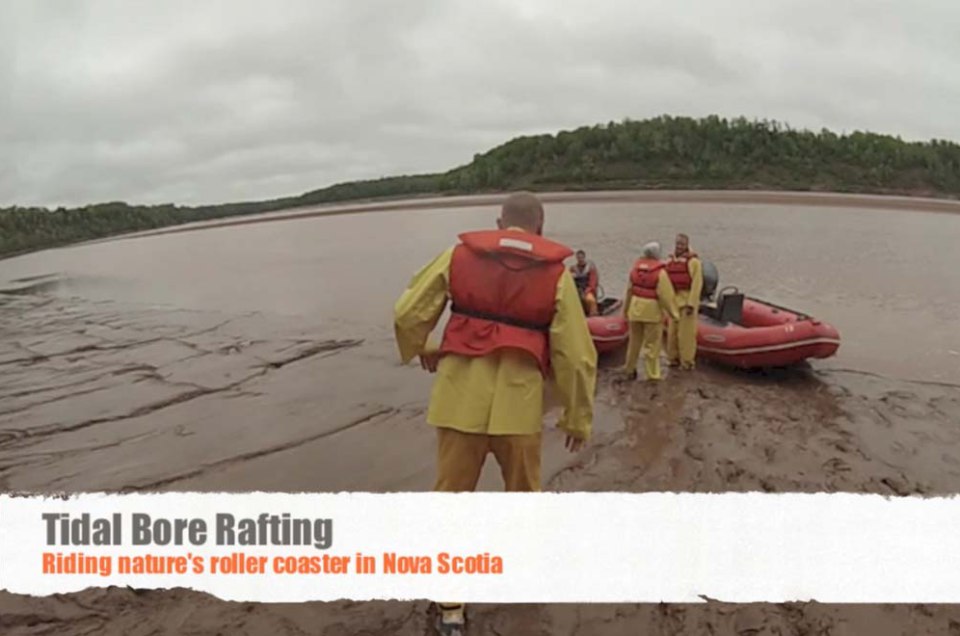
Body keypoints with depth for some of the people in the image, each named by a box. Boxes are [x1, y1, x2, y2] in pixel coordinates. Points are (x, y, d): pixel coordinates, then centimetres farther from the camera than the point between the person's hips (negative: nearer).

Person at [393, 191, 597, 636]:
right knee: (522, 494, 23)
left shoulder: (458, 256, 2)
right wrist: (578, 417, 8)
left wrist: (421, 351, 21)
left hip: (460, 397, 0)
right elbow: (574, 354, -3)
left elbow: (407, 313, 1)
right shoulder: (556, 273, -1)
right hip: (518, 402, 0)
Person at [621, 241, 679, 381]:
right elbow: (666, 295, -16)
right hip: (652, 310, -5)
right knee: (652, 344, 3)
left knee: (634, 341, 17)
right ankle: (652, 374, 9)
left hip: (636, 308, 5)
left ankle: (629, 370, 27)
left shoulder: (635, 268, 3)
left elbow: (629, 290, 9)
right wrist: (673, 312, -7)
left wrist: (626, 309, 18)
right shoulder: (660, 272, -14)